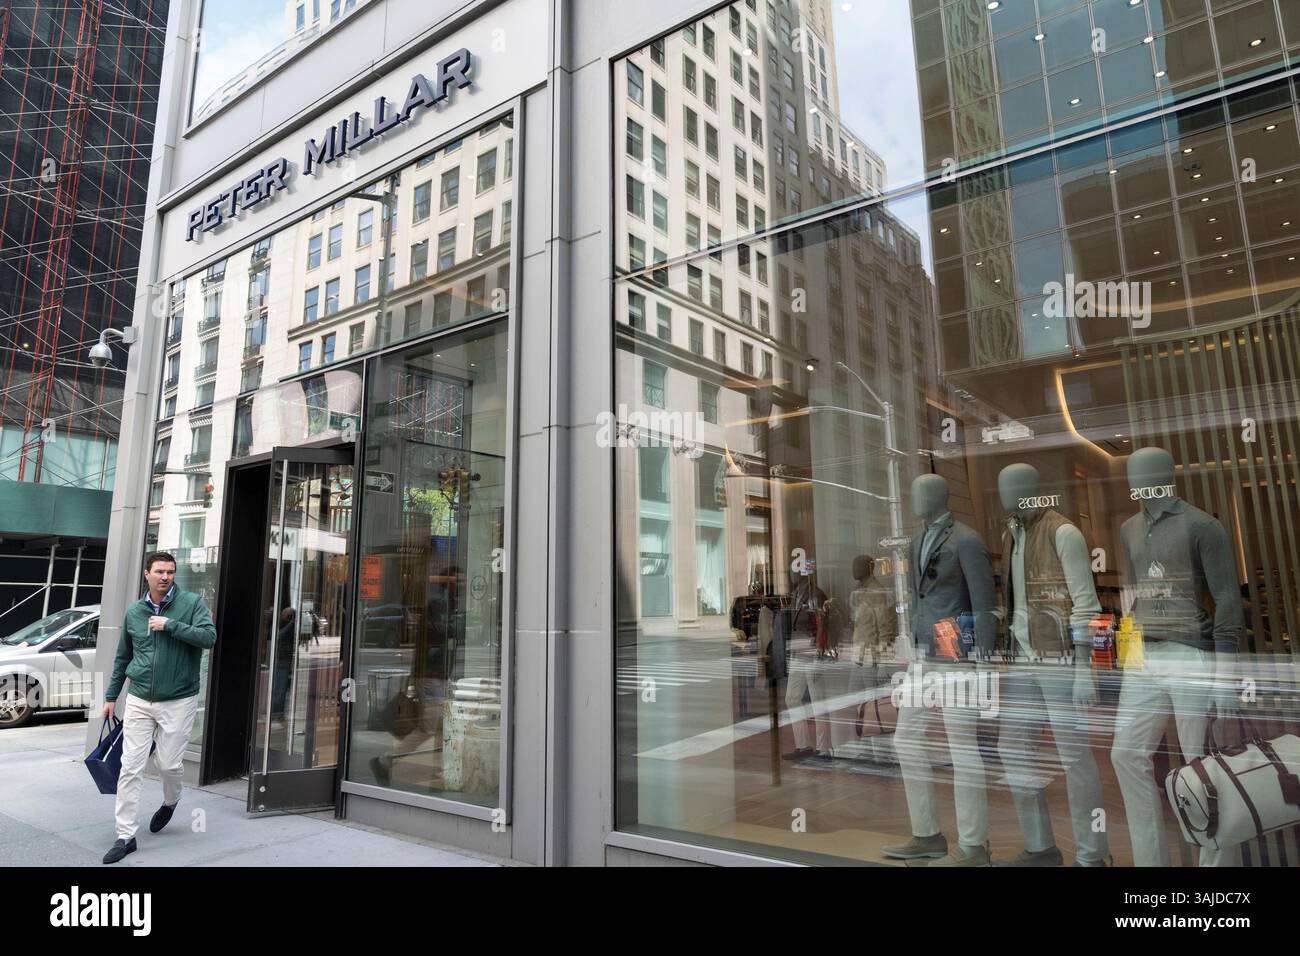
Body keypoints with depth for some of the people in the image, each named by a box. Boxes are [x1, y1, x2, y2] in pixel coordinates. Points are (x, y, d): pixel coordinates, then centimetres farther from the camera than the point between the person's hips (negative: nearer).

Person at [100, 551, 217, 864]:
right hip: (139, 701, 3)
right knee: (130, 768, 1)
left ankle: (170, 803, 38)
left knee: (169, 764, 6)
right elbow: (122, 657, 15)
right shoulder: (133, 612, 6)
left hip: (178, 701, -3)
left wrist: (170, 625, -22)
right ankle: (126, 836, 11)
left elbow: (209, 637, -20)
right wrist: (111, 696, 17)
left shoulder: (191, 602, -7)